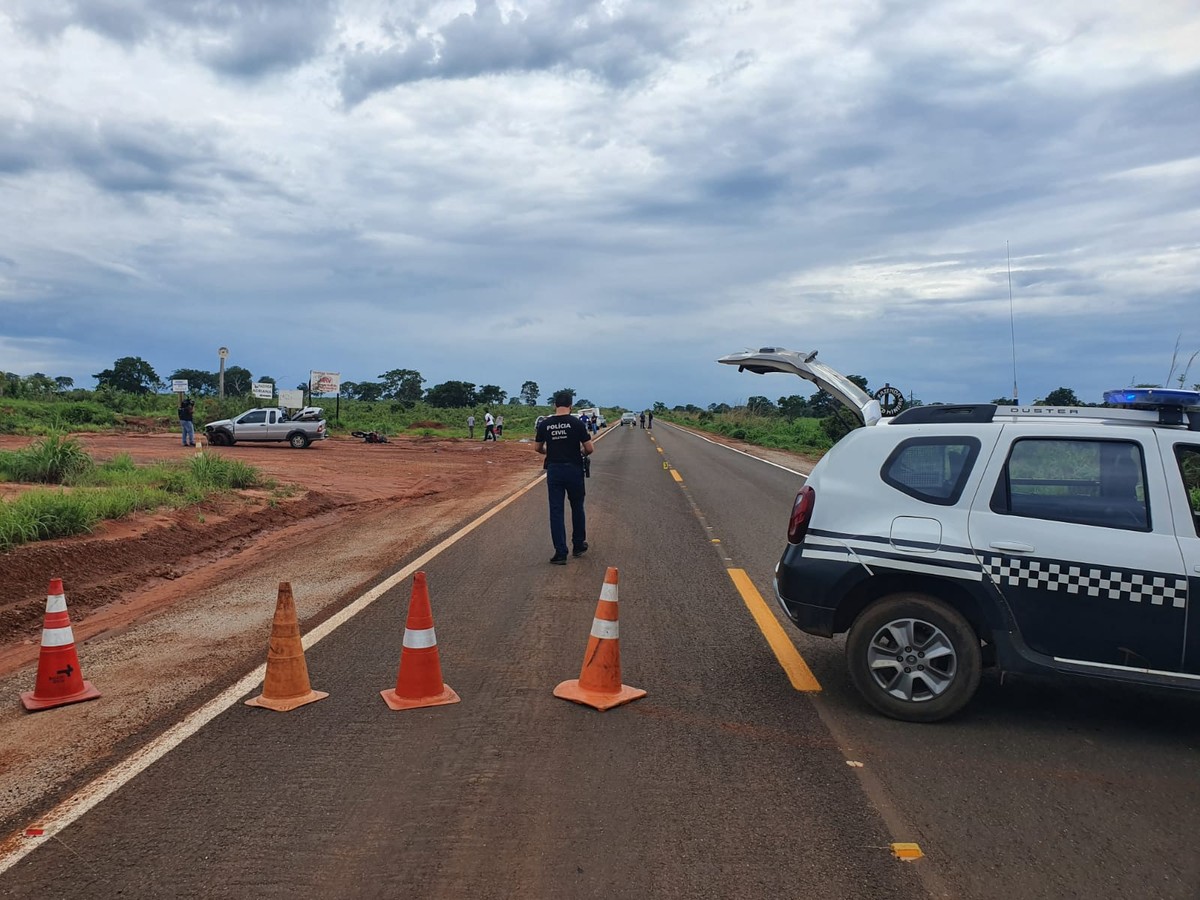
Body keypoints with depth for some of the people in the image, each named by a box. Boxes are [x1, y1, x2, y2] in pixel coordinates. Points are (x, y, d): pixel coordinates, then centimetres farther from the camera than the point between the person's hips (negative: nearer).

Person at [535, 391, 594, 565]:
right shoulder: (576, 423, -8)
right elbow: (590, 449, -7)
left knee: (556, 511, 4)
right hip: (574, 470, -1)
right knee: (577, 508, 17)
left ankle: (560, 553, 1)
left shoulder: (544, 424, 0)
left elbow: (539, 448, 12)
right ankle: (579, 545, 29)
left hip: (553, 470, 1)